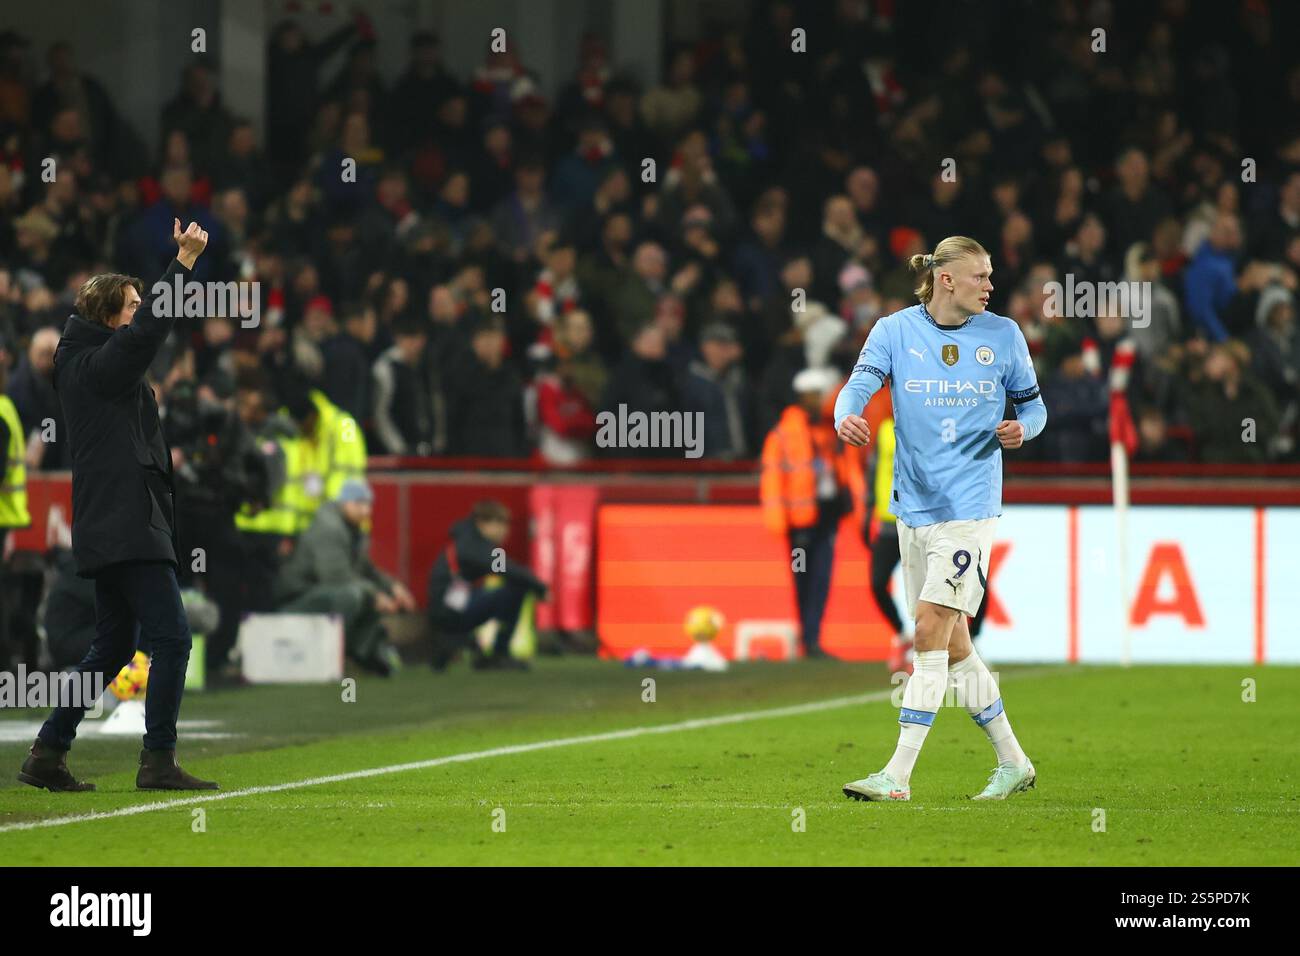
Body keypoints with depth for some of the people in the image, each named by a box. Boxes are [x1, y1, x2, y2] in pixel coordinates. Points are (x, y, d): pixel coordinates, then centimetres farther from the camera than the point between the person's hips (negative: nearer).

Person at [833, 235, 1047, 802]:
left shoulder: (1003, 335, 3)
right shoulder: (895, 331, 1)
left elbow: (1033, 405, 12)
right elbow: (860, 384, -13)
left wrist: (1022, 427, -11)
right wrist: (847, 417, -36)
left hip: (970, 504, -3)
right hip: (914, 504, 3)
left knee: (931, 631, -13)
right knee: (952, 645, 8)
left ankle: (898, 775, -14)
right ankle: (1012, 762, 23)